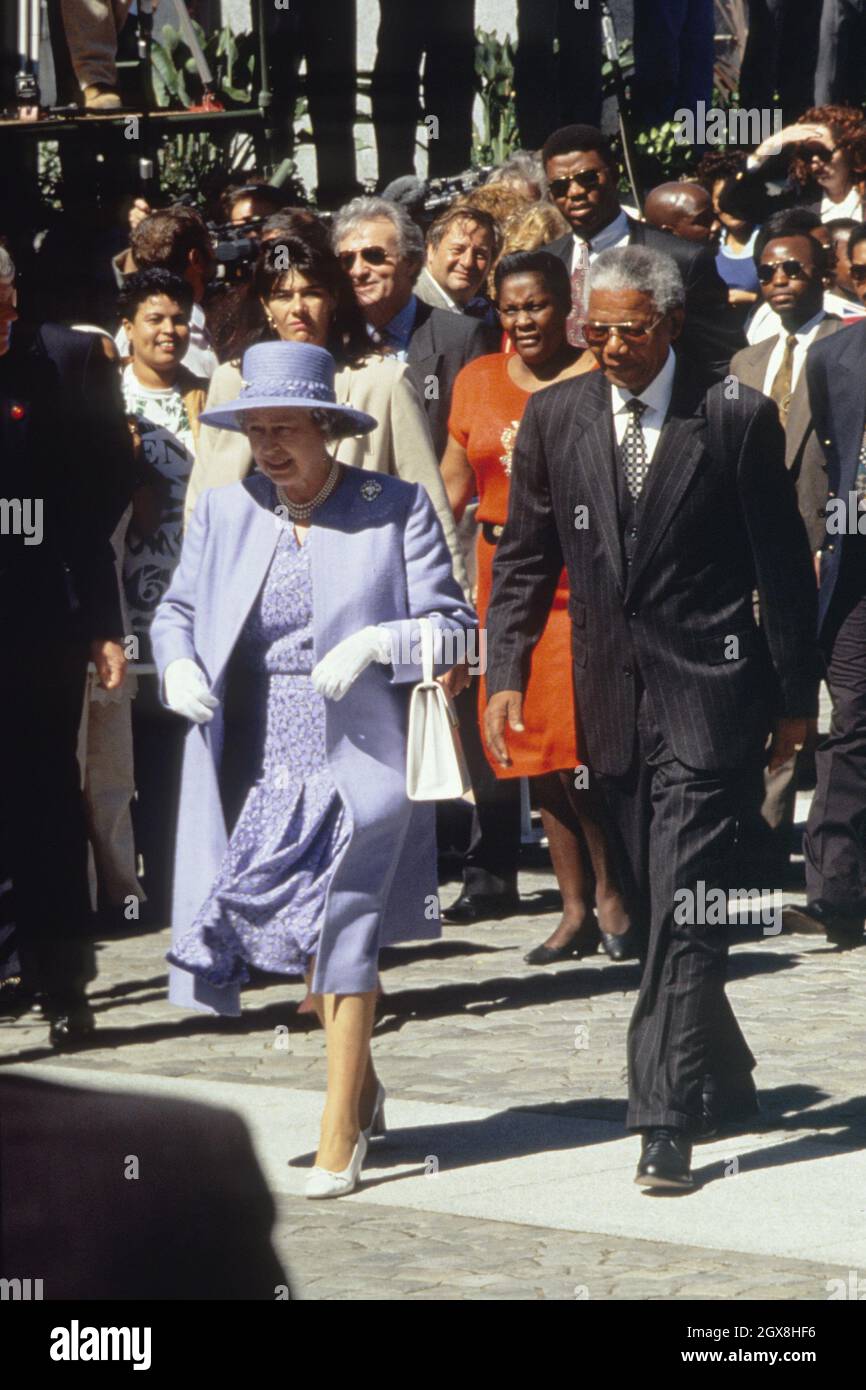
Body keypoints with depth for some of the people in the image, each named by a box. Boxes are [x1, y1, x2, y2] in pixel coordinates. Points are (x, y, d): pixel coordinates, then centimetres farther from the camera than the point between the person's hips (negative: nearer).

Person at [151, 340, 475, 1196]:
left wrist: (375, 644, -20)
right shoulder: (223, 513, 7)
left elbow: (453, 626, -4)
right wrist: (179, 665, -5)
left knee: (341, 934, -8)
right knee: (301, 935, 12)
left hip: (359, 764, -4)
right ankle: (360, 1087, 34)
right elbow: (178, 608, 15)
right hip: (260, 769, 4)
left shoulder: (395, 509, -3)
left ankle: (339, 1140, -1)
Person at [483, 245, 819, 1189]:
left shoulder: (736, 419, -4)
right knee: (654, 909, 13)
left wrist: (793, 699, 0)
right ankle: (725, 1082, 29)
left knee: (684, 912, -11)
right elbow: (524, 559, 11)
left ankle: (667, 1120, -12)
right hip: (612, 703, 5)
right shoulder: (554, 418, 6)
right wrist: (505, 675, 0)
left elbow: (783, 568, -1)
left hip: (705, 696, -5)